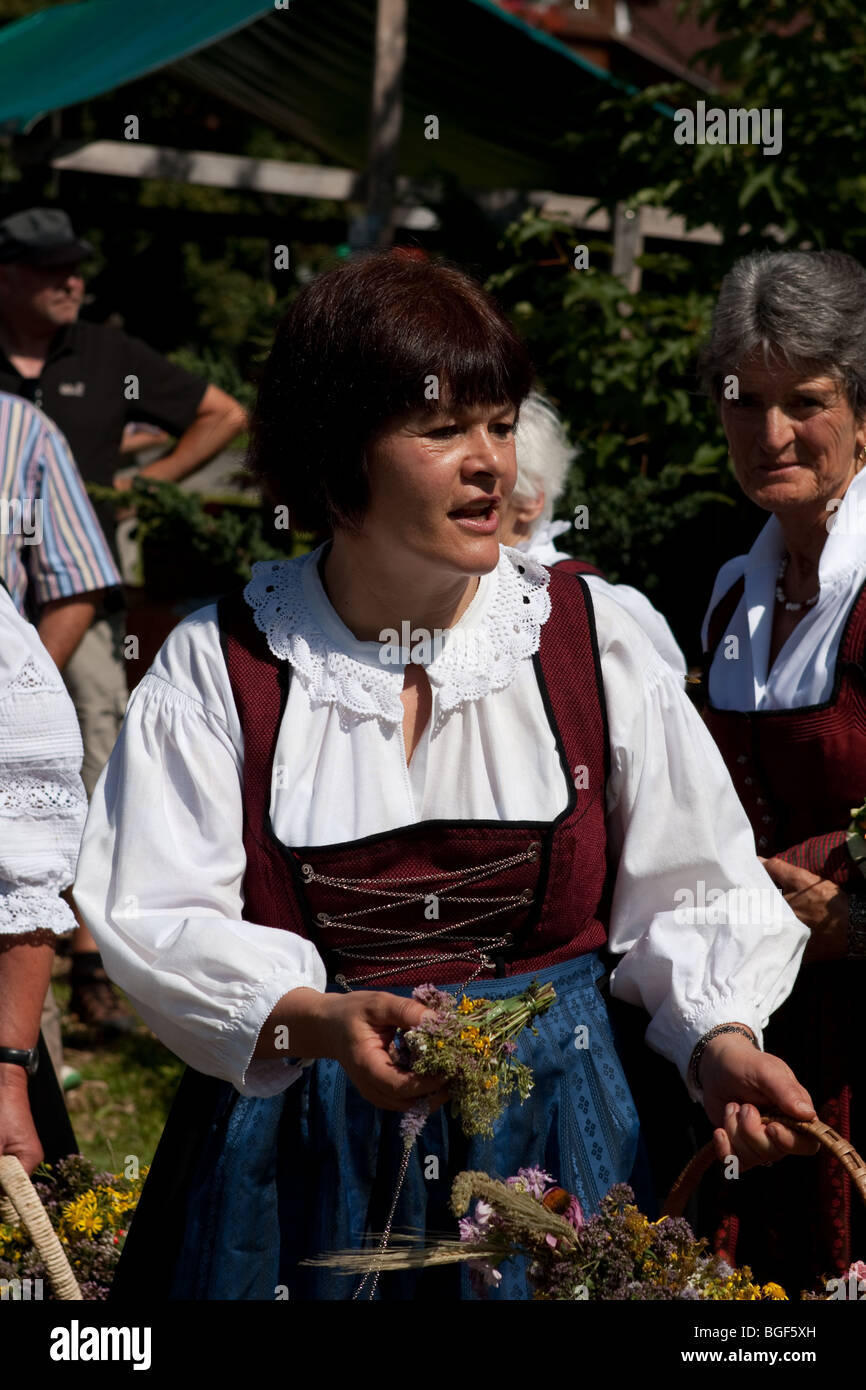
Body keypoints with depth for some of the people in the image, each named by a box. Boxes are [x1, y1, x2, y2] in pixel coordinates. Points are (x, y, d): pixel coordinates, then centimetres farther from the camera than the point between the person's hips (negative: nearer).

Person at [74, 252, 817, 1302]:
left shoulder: (596, 643, 2)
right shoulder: (218, 665, -3)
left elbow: (688, 882, 5)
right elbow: (155, 918, -10)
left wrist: (721, 1041, -13)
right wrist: (321, 1023, -26)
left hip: (545, 1134, 1)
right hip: (294, 1136, -1)